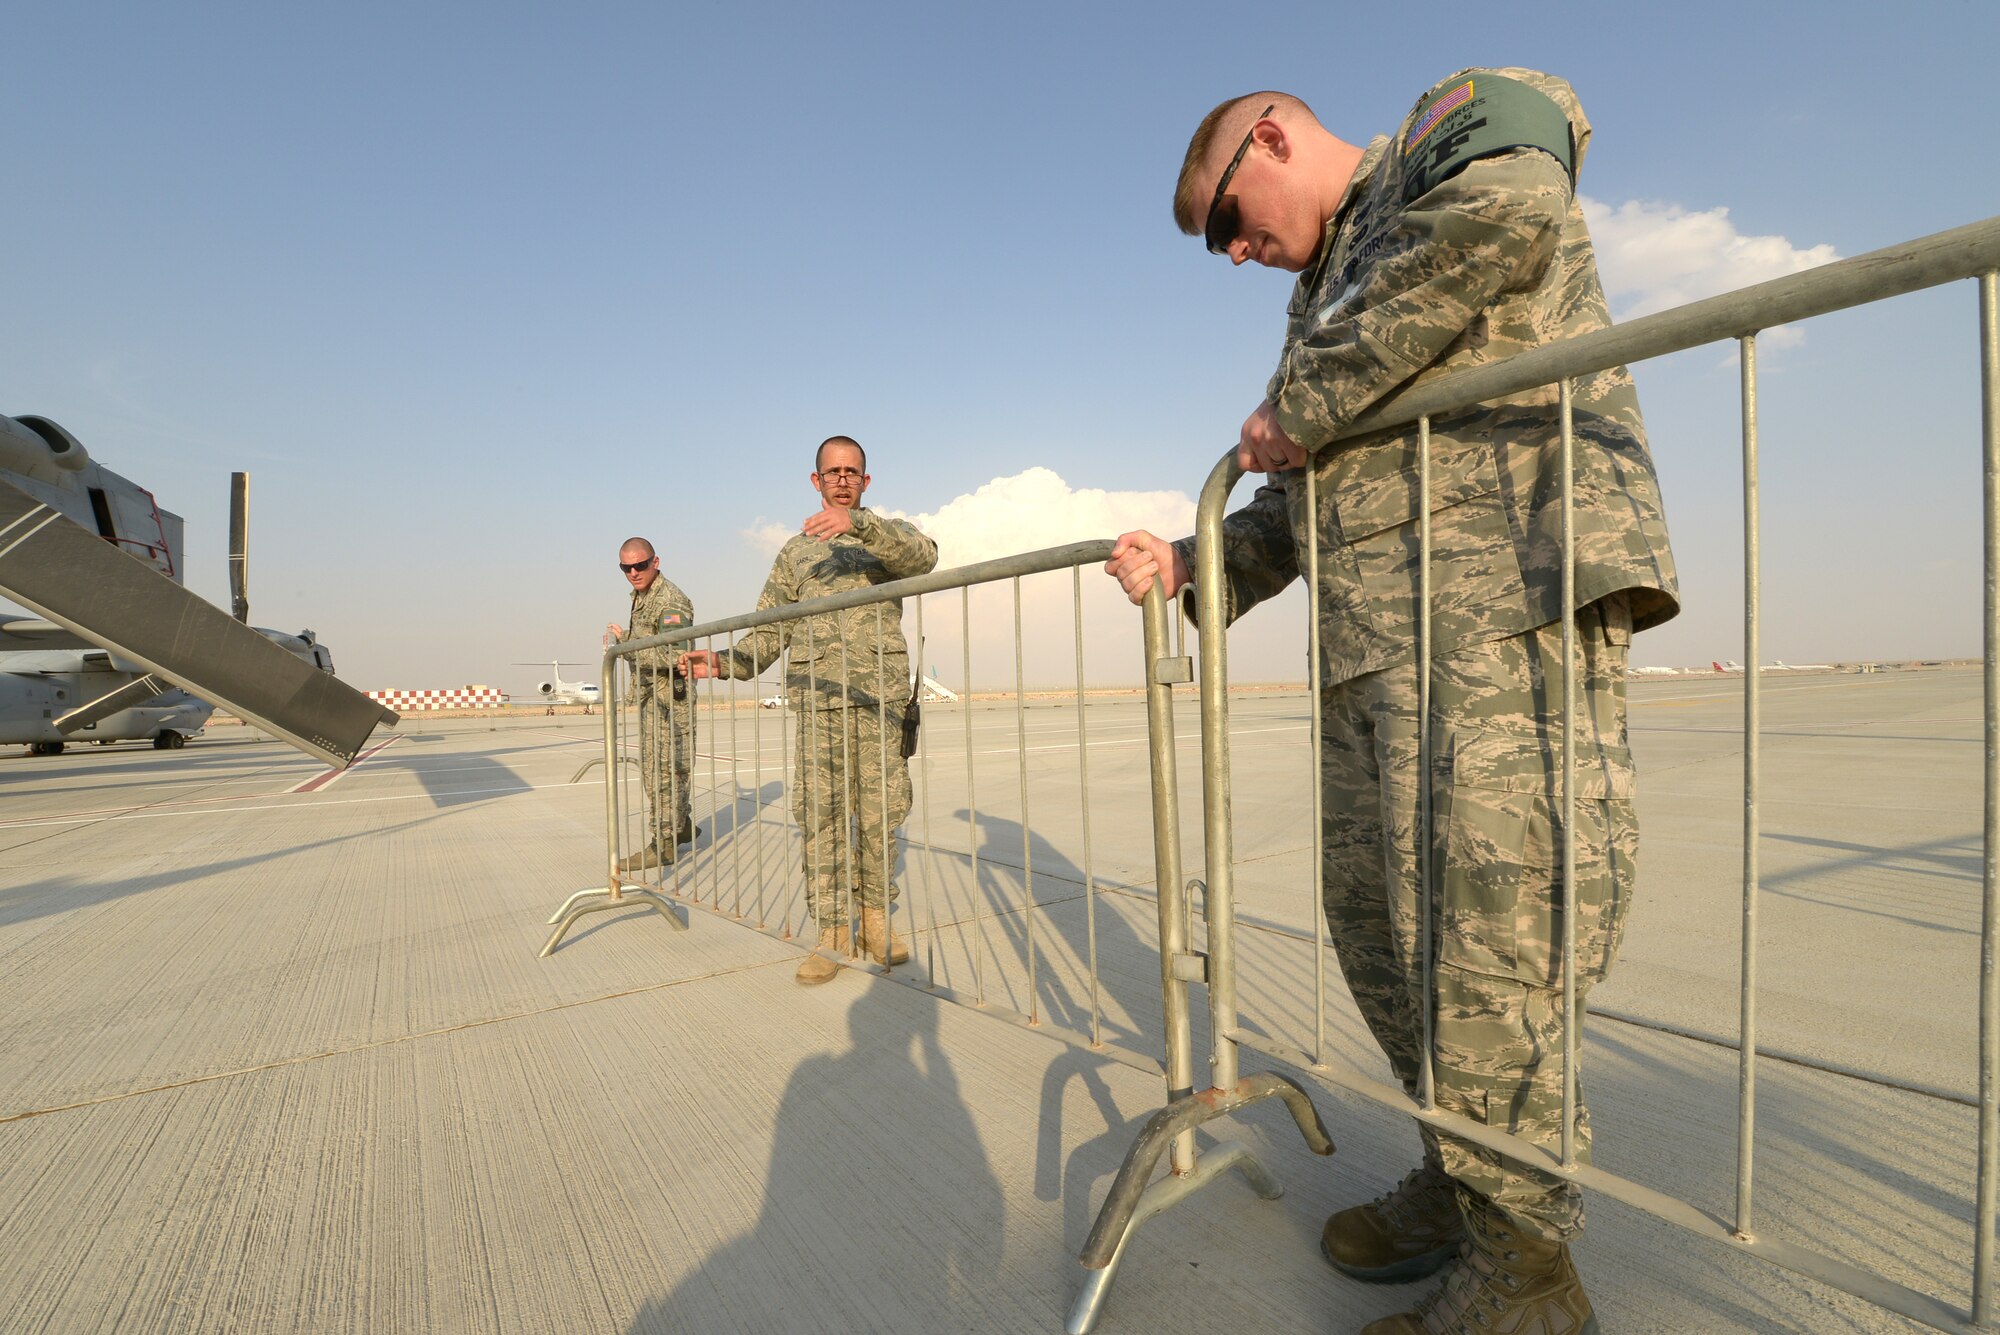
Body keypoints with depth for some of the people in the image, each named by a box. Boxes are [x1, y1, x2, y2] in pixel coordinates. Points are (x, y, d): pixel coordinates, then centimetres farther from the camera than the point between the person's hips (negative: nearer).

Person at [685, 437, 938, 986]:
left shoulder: (889, 534, 14)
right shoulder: (795, 551, 20)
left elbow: (923, 556, -12)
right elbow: (770, 629, 15)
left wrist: (857, 523, -24)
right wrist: (725, 662, -1)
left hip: (881, 694, -1)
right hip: (817, 698, 2)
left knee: (879, 812, 1)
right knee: (821, 814, -1)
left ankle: (877, 917, 17)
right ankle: (830, 930, 9)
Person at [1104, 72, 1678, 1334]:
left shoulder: (1463, 118, 13)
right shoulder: (1328, 284, 33)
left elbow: (1506, 212, -15)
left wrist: (1305, 401, -9)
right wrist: (1190, 562, 13)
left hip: (1503, 592, -8)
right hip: (1375, 632, 9)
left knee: (1478, 934, -9)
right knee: (1380, 927, 9)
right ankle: (1461, 1181, 28)